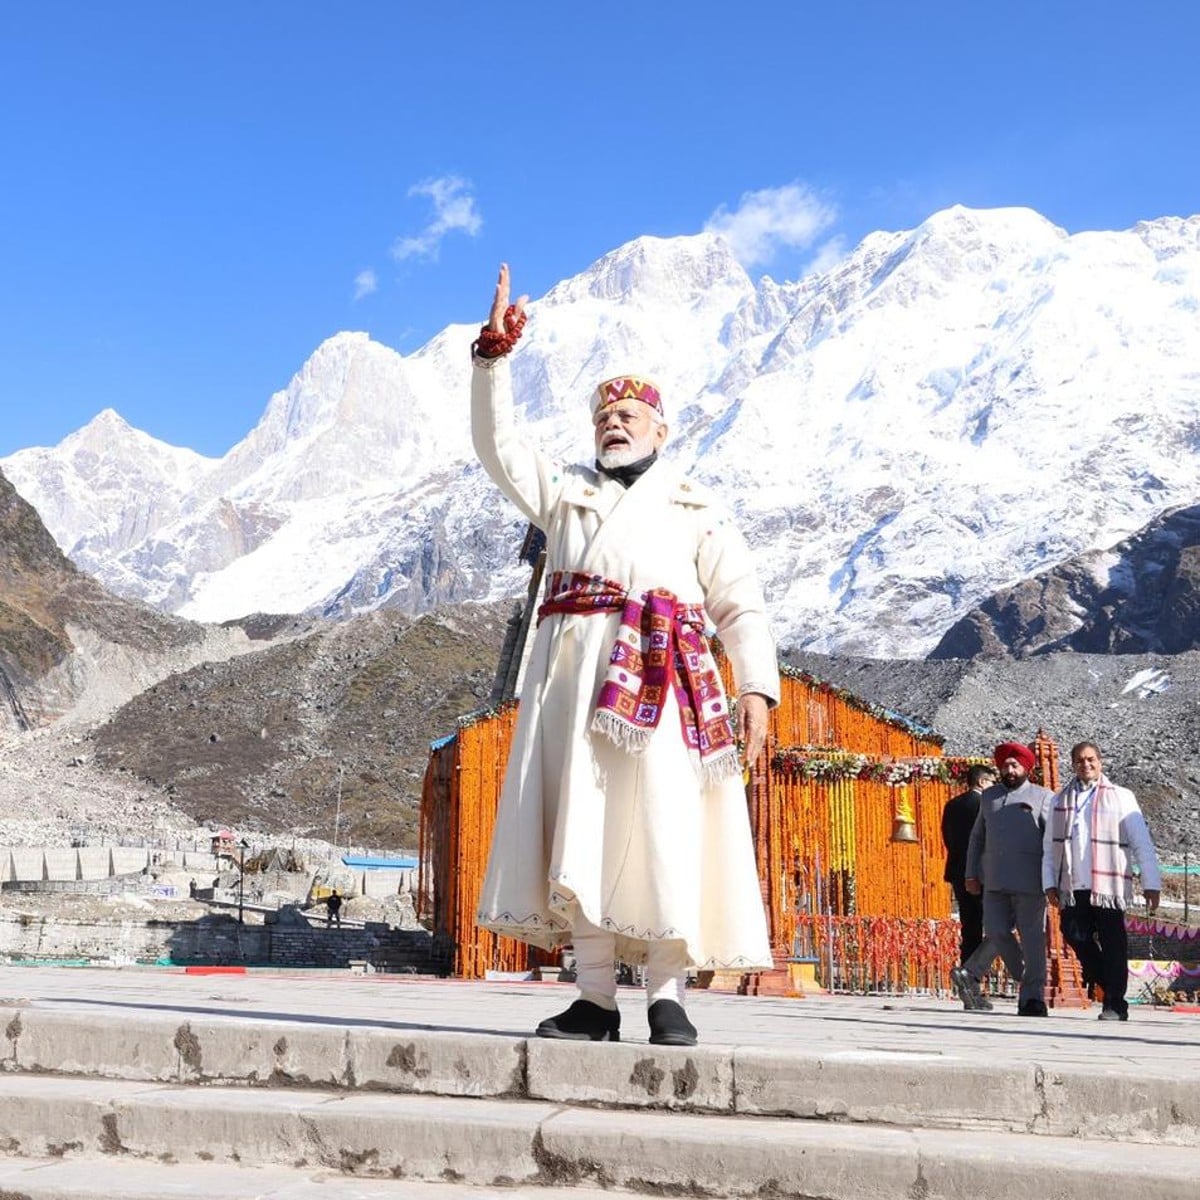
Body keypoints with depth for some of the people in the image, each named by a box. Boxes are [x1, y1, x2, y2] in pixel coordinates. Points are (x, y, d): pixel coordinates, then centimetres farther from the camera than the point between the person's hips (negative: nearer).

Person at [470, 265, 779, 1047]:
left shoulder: (695, 511, 18)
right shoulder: (565, 492, 26)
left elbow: (742, 605, 9)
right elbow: (498, 444, 13)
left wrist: (758, 685, -6)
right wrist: (494, 356, 0)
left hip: (657, 681, -2)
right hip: (576, 673, 3)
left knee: (661, 831, -12)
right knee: (579, 833, -4)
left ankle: (668, 997, -8)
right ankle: (596, 1000, -1)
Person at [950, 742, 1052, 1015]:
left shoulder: (1042, 797, 7)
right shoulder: (989, 797, 19)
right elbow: (977, 837, 23)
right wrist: (971, 874, 15)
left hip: (1029, 881, -3)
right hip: (994, 881, 3)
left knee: (1032, 938, -3)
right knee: (997, 933, -3)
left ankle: (1033, 997, 1)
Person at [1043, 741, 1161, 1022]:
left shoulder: (1120, 797, 4)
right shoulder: (1061, 801, 14)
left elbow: (1142, 844, 1)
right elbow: (1050, 846, 16)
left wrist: (1151, 884, -5)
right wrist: (1050, 883, 8)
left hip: (1108, 885, -3)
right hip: (1073, 886, 3)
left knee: (1112, 944, -2)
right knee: (1075, 935, 0)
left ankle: (1115, 1004, 6)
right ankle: (1106, 983, 24)